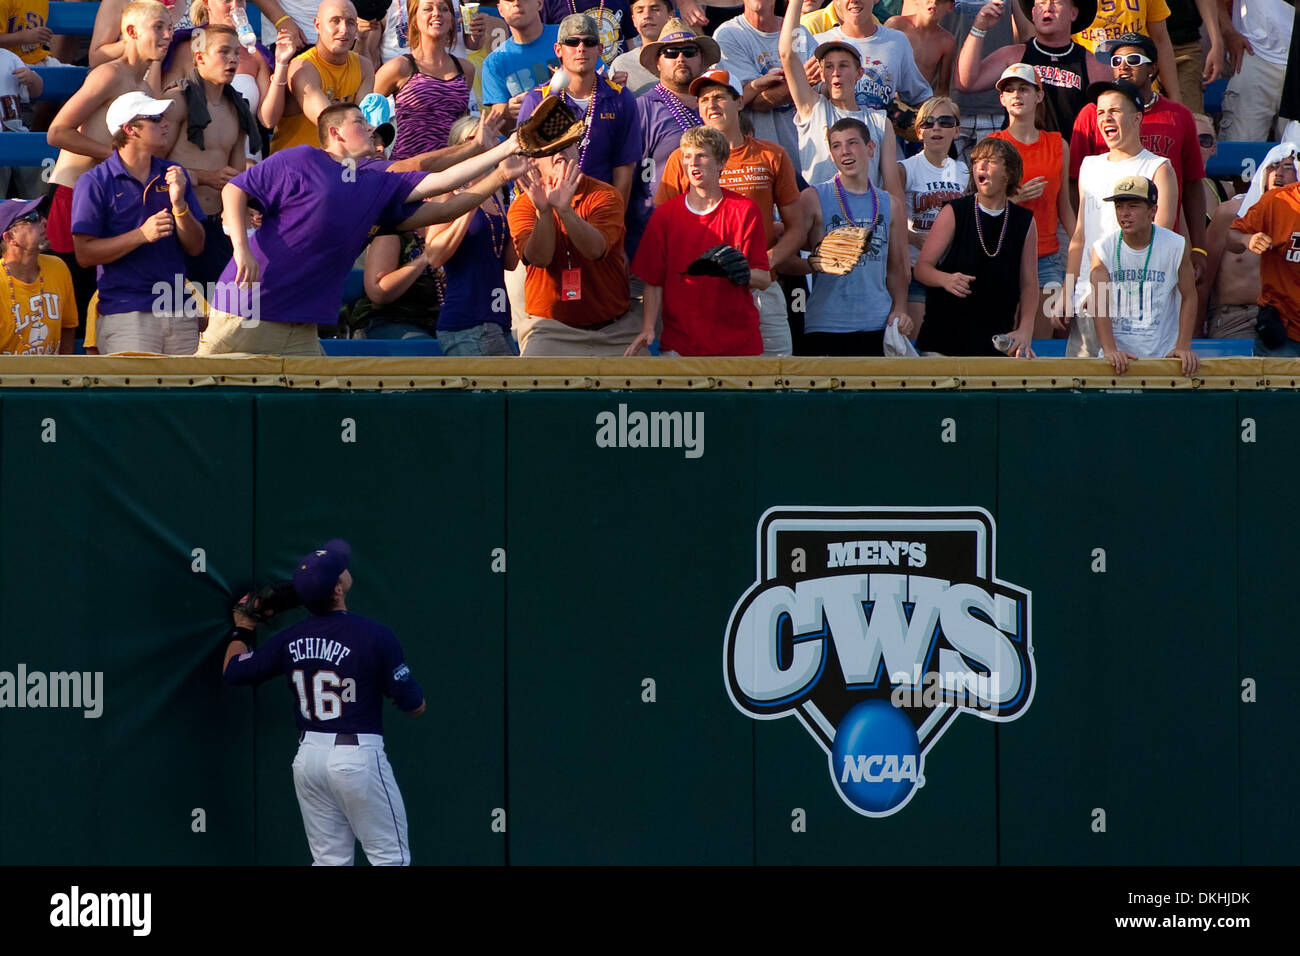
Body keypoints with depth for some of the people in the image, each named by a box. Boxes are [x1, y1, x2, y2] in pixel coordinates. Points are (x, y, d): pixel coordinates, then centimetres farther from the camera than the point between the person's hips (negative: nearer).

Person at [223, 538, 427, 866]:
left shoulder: (290, 639, 2)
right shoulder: (375, 635, -12)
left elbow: (232, 671, 14)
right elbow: (415, 706, -7)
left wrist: (243, 630, 32)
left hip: (308, 757, 6)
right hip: (360, 758, -6)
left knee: (330, 861, 13)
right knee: (390, 860, 1)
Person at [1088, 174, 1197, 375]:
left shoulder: (1175, 246, -1)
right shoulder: (1103, 249, 0)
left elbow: (1189, 298, 4)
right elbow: (1100, 305, -8)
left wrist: (1183, 347, -7)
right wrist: (1109, 350, -21)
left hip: (1163, 355, 0)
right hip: (1118, 355, 0)